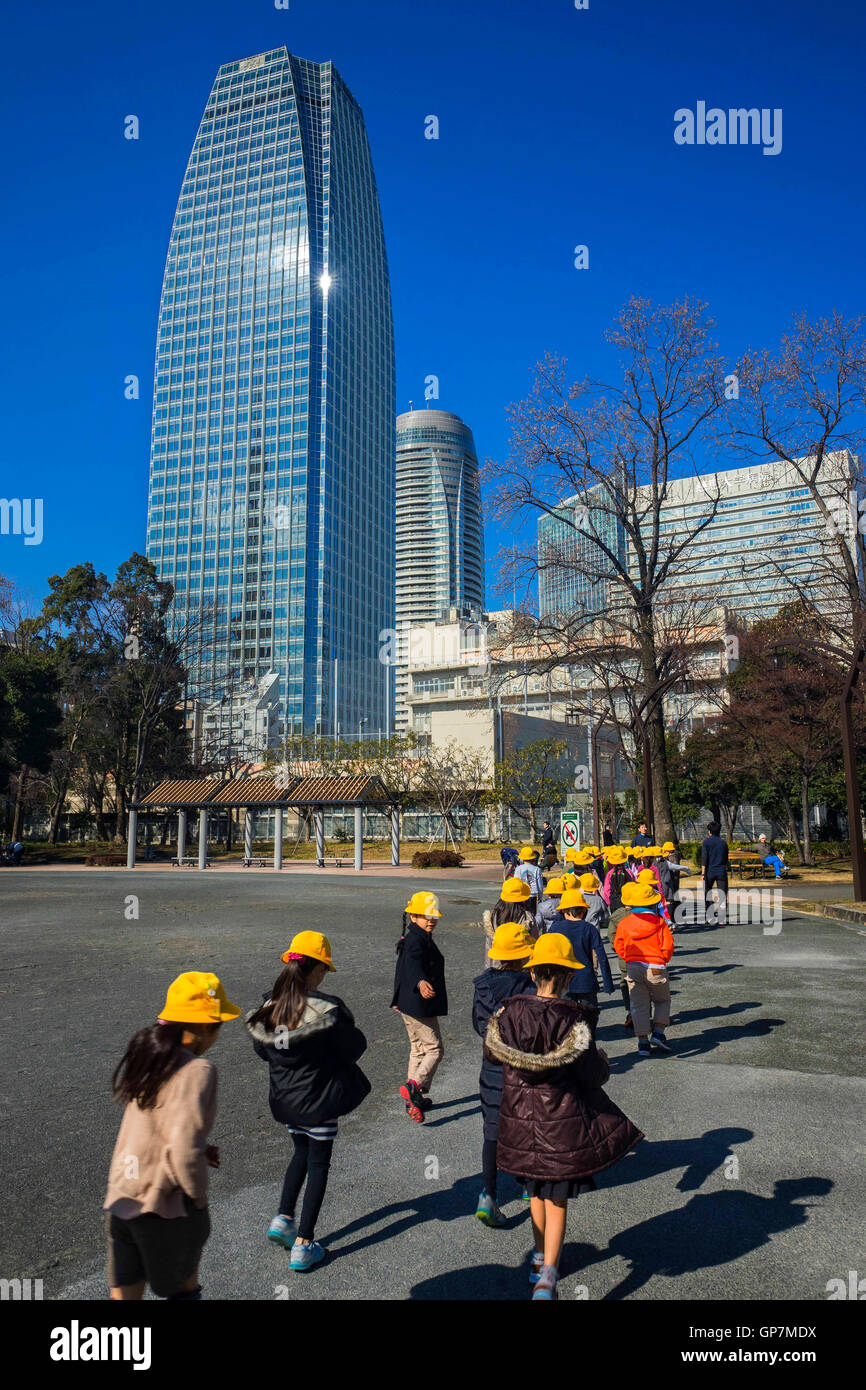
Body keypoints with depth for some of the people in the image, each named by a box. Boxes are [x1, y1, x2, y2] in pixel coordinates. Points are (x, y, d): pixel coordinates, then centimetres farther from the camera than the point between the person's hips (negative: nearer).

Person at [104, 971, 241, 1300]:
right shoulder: (197, 1071, -23)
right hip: (165, 1206, -6)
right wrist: (199, 1197, -10)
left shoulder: (150, 1057, 2)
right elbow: (185, 1150, -27)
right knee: (183, 1288, 20)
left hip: (120, 1198, 6)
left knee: (125, 1292, 21)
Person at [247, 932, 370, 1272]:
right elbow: (354, 1047, -13)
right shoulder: (326, 1010, -25)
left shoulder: (269, 1008, -9)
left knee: (302, 1151, 28)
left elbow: (262, 1050, 6)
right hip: (318, 1097, -5)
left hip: (284, 1098, 5)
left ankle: (283, 1218, 21)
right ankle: (303, 1245, 14)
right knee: (318, 1163, 10)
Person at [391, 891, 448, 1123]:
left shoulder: (414, 937, 12)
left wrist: (398, 998, 36)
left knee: (418, 1049, 18)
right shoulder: (416, 940, -20)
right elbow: (412, 963, -41)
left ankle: (414, 1100, 26)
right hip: (420, 1006, -10)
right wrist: (421, 982, -62)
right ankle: (414, 1086, -17)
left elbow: (403, 967, 25)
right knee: (435, 1049, -5)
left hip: (411, 1005, 10)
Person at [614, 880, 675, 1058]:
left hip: (633, 968, 2)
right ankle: (658, 1032, 6)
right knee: (662, 1000, 19)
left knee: (638, 1004, 8)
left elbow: (618, 946, 6)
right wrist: (662, 961, 12)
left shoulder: (624, 923, -1)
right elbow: (667, 947, -6)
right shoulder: (659, 923, -6)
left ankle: (643, 1041, 3)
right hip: (656, 968, -1)